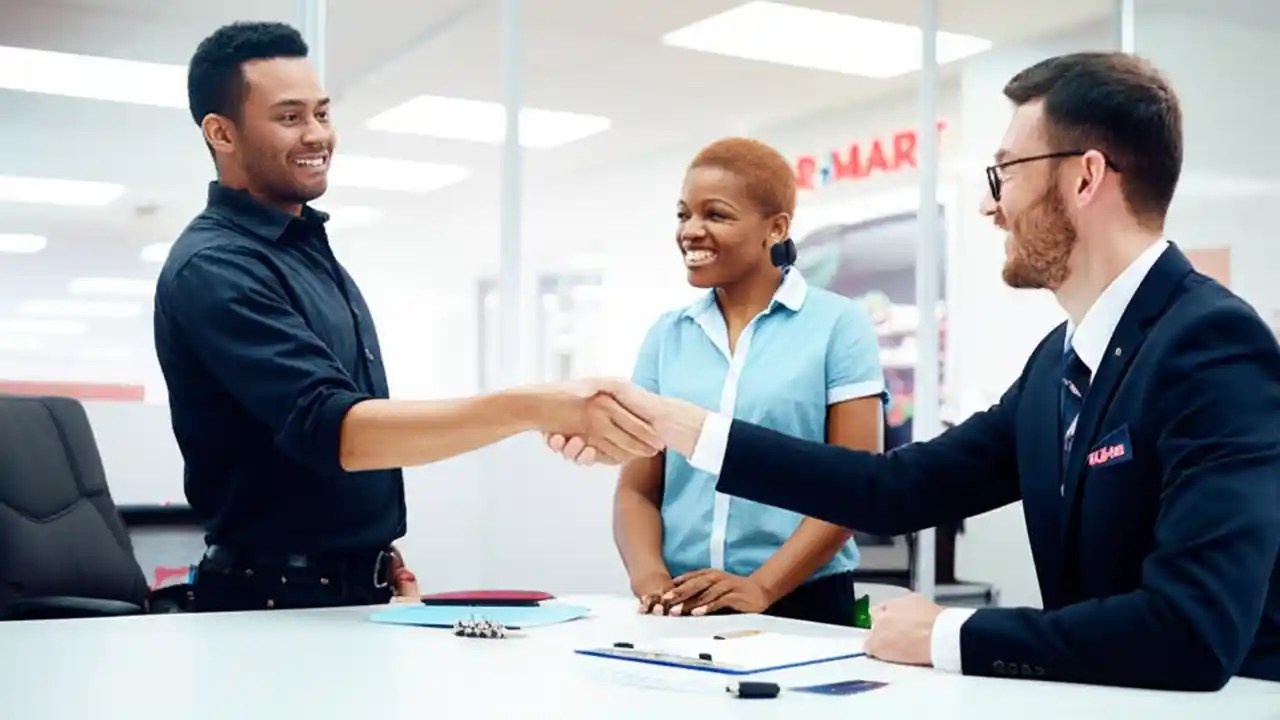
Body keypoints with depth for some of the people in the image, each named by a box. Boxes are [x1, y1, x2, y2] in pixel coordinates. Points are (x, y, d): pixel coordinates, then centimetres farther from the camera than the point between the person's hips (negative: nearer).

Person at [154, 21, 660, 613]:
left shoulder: (307, 243, 10)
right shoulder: (214, 267, -19)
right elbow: (332, 429, -30)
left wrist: (378, 547, 13)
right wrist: (533, 408, -39)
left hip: (354, 584, 8)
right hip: (277, 600, -8)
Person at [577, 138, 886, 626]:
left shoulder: (837, 324, 0)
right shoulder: (666, 337, 9)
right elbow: (637, 488, 8)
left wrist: (761, 588, -14)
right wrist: (650, 578, -10)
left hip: (802, 603, -2)